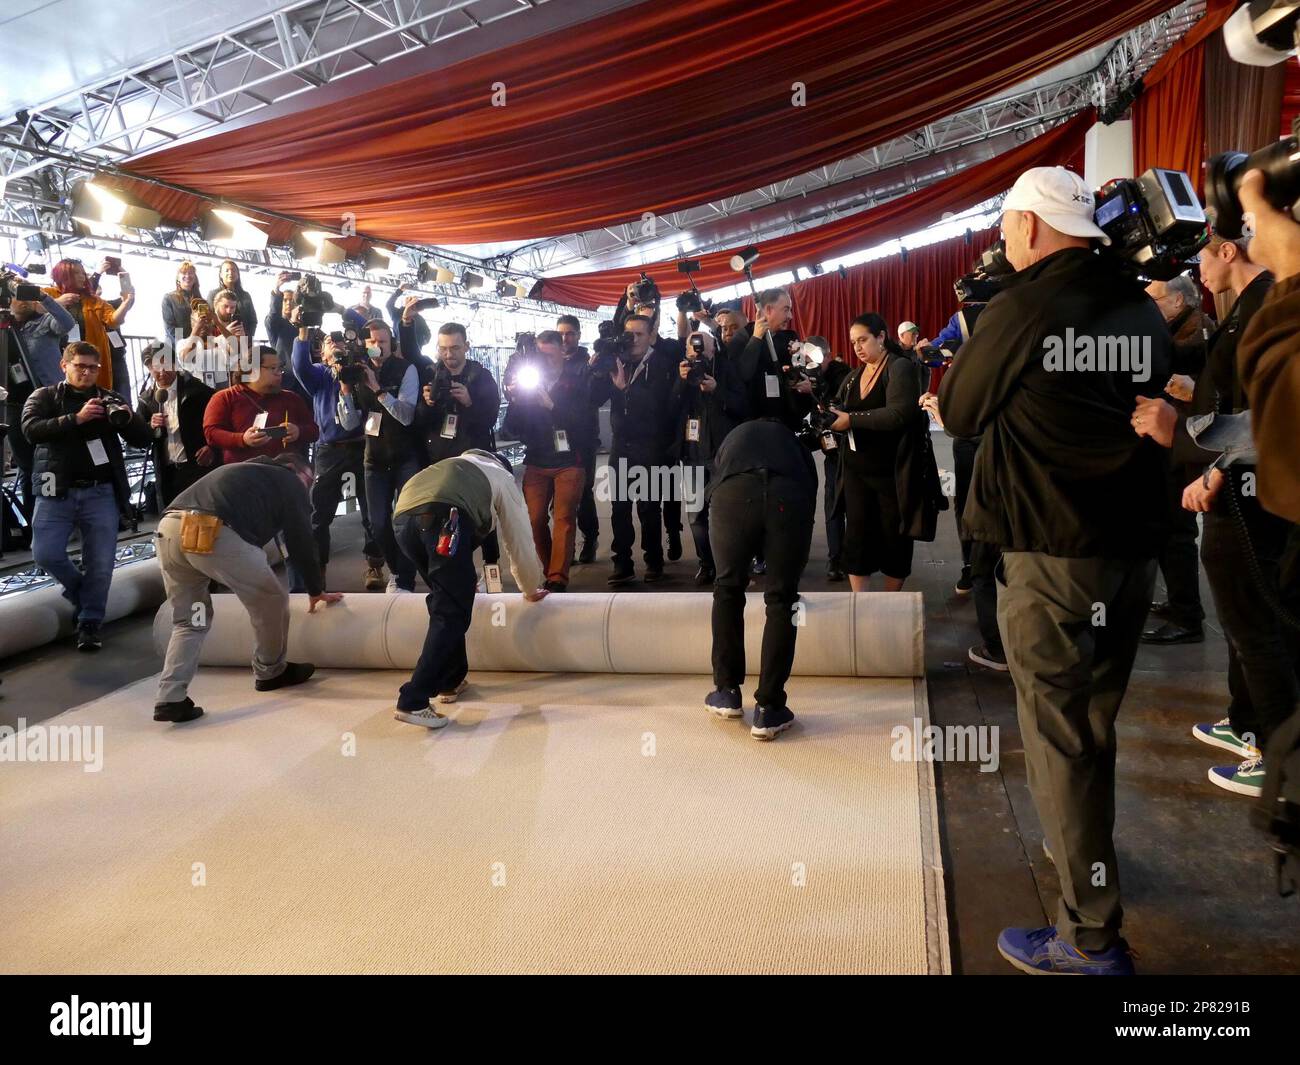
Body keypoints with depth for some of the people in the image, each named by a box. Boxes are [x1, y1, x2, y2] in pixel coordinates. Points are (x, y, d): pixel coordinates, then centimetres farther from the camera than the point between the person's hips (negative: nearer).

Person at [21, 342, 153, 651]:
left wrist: (128, 418, -15)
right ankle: (80, 589, 22)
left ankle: (90, 622, 11)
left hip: (101, 492, 1)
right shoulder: (44, 396, 8)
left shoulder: (110, 399, 13)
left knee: (101, 563, -2)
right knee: (45, 554, -6)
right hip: (57, 490, 0)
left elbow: (143, 440, 7)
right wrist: (76, 419, -22)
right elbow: (31, 430, -10)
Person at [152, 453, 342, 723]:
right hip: (214, 534, -7)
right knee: (270, 600, 14)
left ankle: (170, 699, 8)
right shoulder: (289, 482, 21)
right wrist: (316, 590, 33)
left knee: (188, 621, 20)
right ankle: (271, 672, 31)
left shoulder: (243, 472, 41)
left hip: (169, 528, 7)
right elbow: (300, 541, 20)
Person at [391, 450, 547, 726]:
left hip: (402, 516, 6)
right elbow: (520, 543, 32)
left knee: (444, 601, 22)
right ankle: (413, 701, -9)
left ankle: (450, 681, 28)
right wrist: (530, 590, 48)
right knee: (452, 613, -2)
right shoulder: (504, 478, 31)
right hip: (443, 517, -6)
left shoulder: (459, 465, 46)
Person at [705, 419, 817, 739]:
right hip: (790, 498, 0)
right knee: (781, 599, 13)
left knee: (728, 589, 22)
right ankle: (768, 710, 14)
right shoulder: (791, 440, 40)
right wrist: (797, 561, 50)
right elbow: (812, 488, 37)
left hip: (733, 495, 0)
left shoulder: (734, 437, 42)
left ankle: (727, 692, 29)